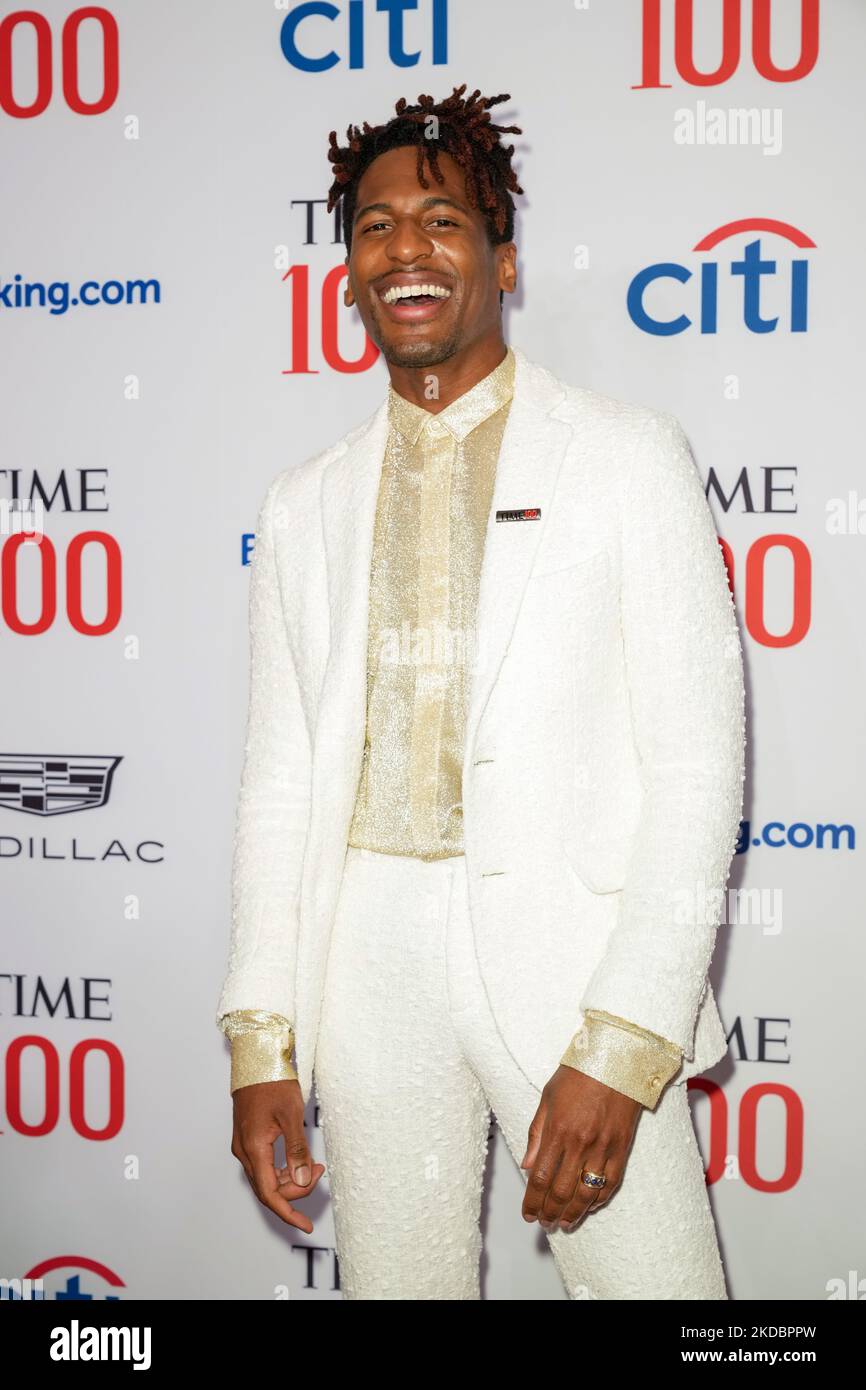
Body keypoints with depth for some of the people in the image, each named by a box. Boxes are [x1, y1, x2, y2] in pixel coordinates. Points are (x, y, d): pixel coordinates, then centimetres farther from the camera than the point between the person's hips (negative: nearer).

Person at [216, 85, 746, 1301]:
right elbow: (281, 777, 11)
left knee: (650, 1276, -2)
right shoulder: (307, 505, 11)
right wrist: (259, 1043, 5)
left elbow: (696, 761, -6)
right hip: (368, 961, 3)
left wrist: (620, 1047, -13)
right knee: (395, 1280, 11)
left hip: (568, 947, -3)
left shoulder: (627, 457, 0)